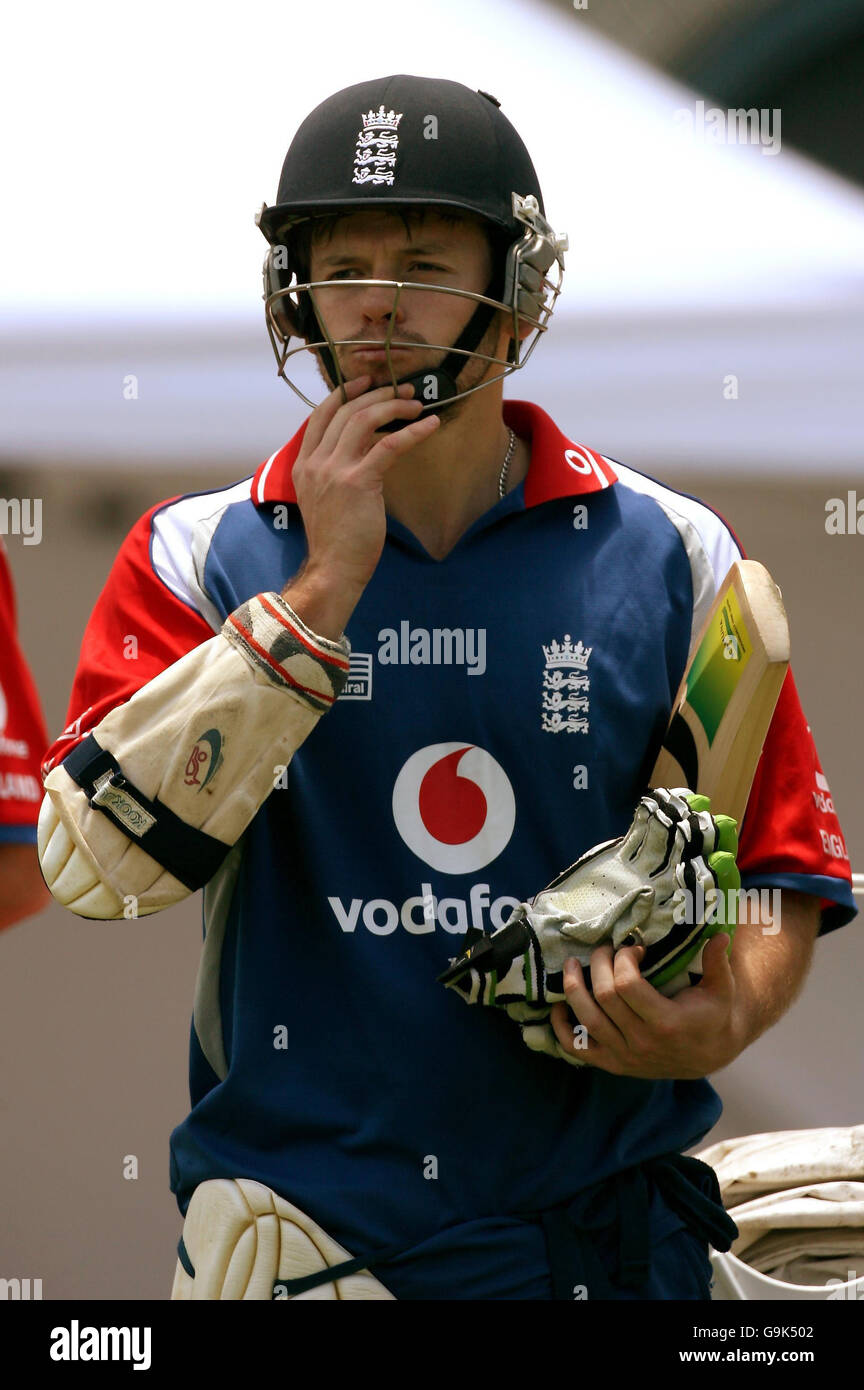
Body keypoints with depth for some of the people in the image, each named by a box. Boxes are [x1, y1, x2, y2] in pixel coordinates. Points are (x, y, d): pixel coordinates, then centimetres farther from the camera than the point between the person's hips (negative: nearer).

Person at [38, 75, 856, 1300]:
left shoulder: (671, 557, 3)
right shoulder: (199, 558, 0)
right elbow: (98, 864, -14)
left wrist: (725, 1018, -14)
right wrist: (320, 590, -17)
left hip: (605, 1235, 1)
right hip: (301, 1232, -1)